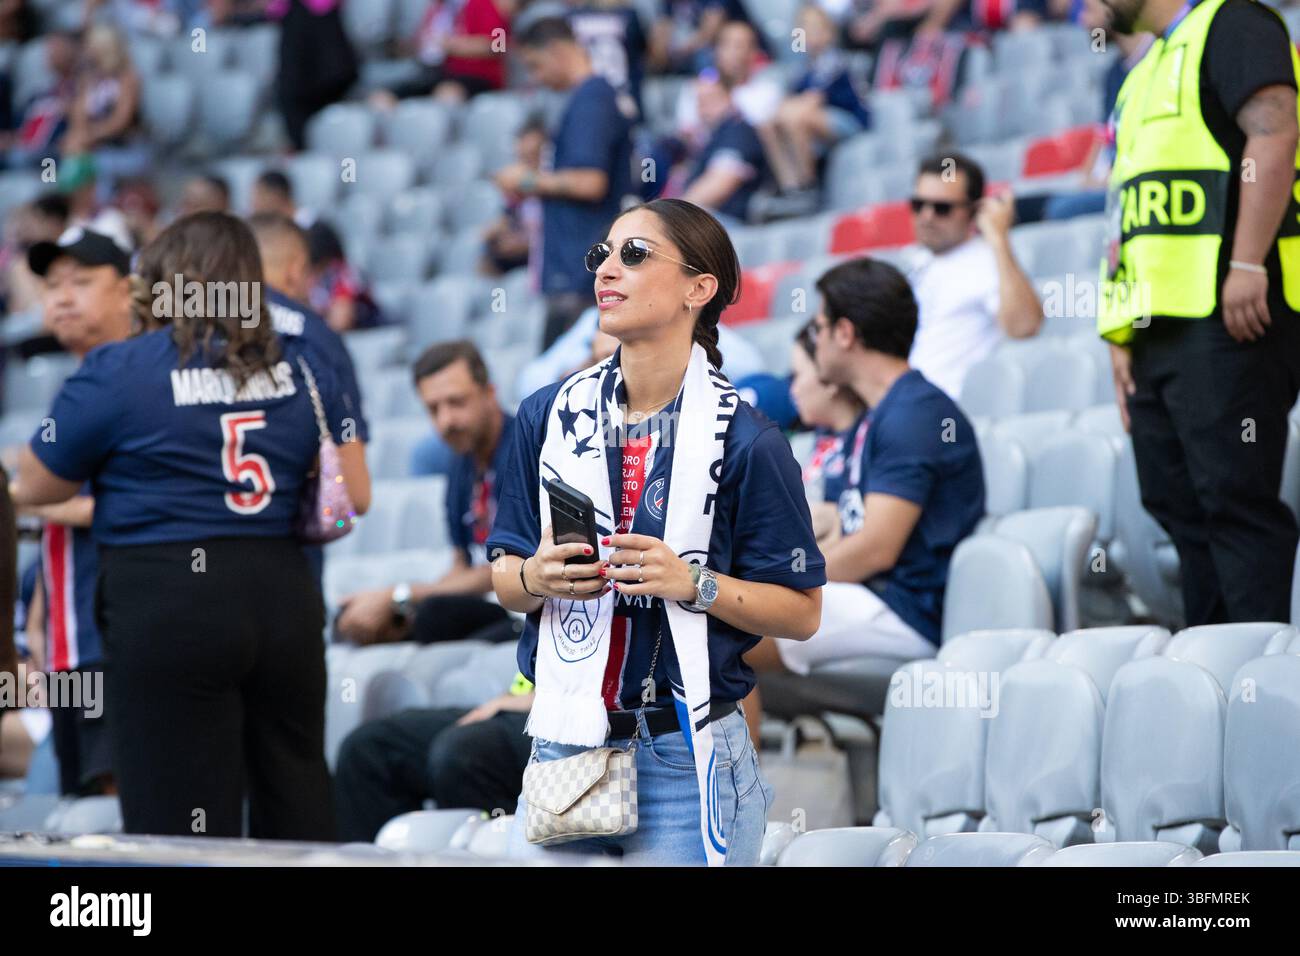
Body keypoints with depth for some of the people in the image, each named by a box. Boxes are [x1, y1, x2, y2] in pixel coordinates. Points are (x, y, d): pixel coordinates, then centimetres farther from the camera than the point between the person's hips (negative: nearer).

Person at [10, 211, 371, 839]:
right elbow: (354, 496, 9)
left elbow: (35, 489, 3)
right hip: (284, 598, 5)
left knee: (183, 831, -2)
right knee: (297, 809, 13)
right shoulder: (299, 371, 9)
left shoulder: (117, 372, -5)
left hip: (166, 605, -5)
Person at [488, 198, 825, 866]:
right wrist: (536, 578, -11)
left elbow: (802, 612, -5)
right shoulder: (549, 416, 6)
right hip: (562, 742, 4)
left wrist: (692, 583, -19)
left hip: (684, 760, -3)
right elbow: (503, 577, 12)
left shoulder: (745, 440, -7)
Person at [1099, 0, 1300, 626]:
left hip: (1227, 315, -10)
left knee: (1235, 501, -12)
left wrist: (1247, 266, -23)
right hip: (1160, 327, 10)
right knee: (1179, 506, 8)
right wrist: (1122, 336, 18)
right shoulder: (1146, 75, 27)